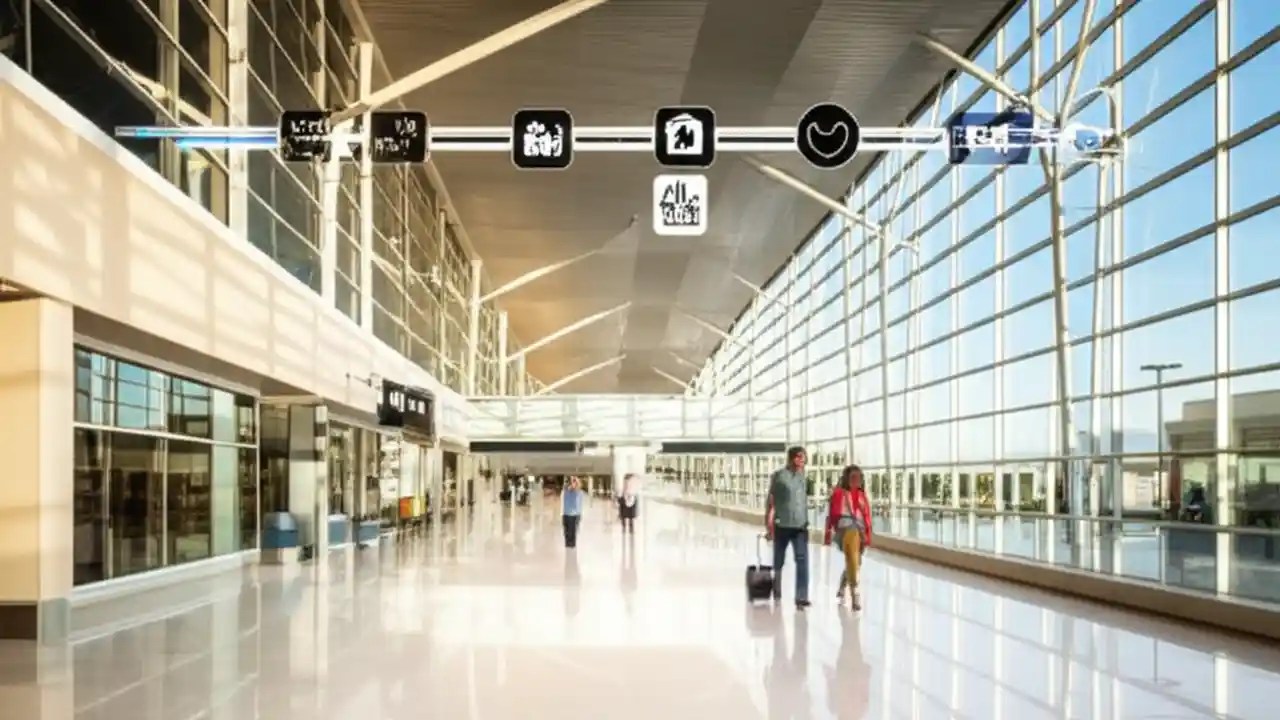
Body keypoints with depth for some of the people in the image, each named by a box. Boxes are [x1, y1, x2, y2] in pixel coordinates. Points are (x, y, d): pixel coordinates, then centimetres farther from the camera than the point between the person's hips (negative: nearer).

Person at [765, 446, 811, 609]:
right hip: (782, 525, -2)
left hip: (800, 526, 2)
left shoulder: (805, 477, 9)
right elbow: (771, 501, -5)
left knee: (802, 560, -11)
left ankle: (801, 597, -14)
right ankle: (777, 592, 33)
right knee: (779, 561, 11)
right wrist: (768, 524, -10)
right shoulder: (779, 476, -4)